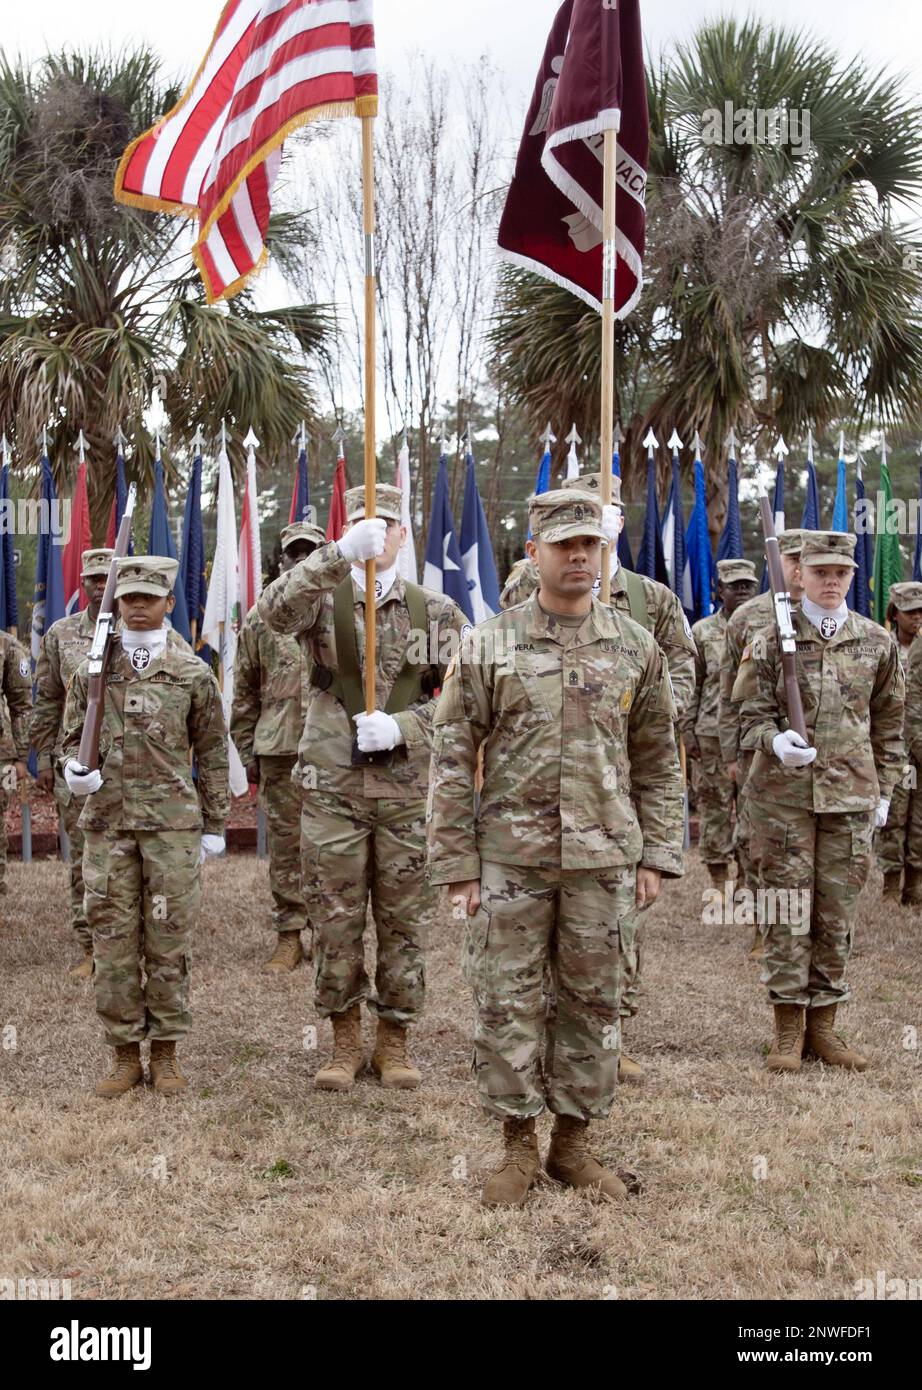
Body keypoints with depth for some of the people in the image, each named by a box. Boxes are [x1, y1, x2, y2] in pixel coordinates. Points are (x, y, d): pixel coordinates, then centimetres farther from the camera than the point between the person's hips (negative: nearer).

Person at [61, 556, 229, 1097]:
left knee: (170, 940, 2)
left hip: (173, 823, -1)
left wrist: (214, 826, 6)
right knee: (113, 941, 3)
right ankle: (126, 1057, 14)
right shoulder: (91, 673, 8)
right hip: (107, 823, 2)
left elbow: (212, 754, 7)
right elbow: (72, 738, 15)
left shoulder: (193, 674, 4)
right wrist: (75, 768, -9)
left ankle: (166, 1056, 13)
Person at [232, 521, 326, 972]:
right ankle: (289, 936, 13)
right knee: (285, 843, 4)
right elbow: (244, 693, 12)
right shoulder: (260, 619, 9)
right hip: (279, 750, 1)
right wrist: (247, 752, 8)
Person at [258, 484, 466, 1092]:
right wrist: (340, 554, -35)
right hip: (333, 788, -1)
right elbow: (274, 610, -22)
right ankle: (346, 1042, 21)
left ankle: (394, 1042, 21)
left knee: (405, 921, 6)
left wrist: (399, 727, -15)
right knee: (335, 921, 5)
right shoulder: (323, 599, 2)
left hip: (409, 790, 1)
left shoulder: (436, 611, 5)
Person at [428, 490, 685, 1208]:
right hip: (510, 856, -2)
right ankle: (518, 1143, 18)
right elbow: (453, 759, -1)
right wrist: (457, 864, -5)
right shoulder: (488, 645, -1)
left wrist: (658, 856, 4)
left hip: (603, 856, 2)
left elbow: (658, 761, 10)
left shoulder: (636, 648, 5)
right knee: (507, 1002, 3)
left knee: (592, 1005, 9)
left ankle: (574, 1141, 23)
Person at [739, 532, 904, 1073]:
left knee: (838, 911, 6)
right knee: (789, 910, 0)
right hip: (784, 792, -2)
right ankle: (788, 1030, 9)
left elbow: (889, 724, 15)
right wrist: (776, 742, -20)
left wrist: (884, 792, 12)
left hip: (851, 794, 2)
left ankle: (823, 1024, 18)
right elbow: (753, 715, 1)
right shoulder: (774, 638, 1)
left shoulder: (877, 642, 8)